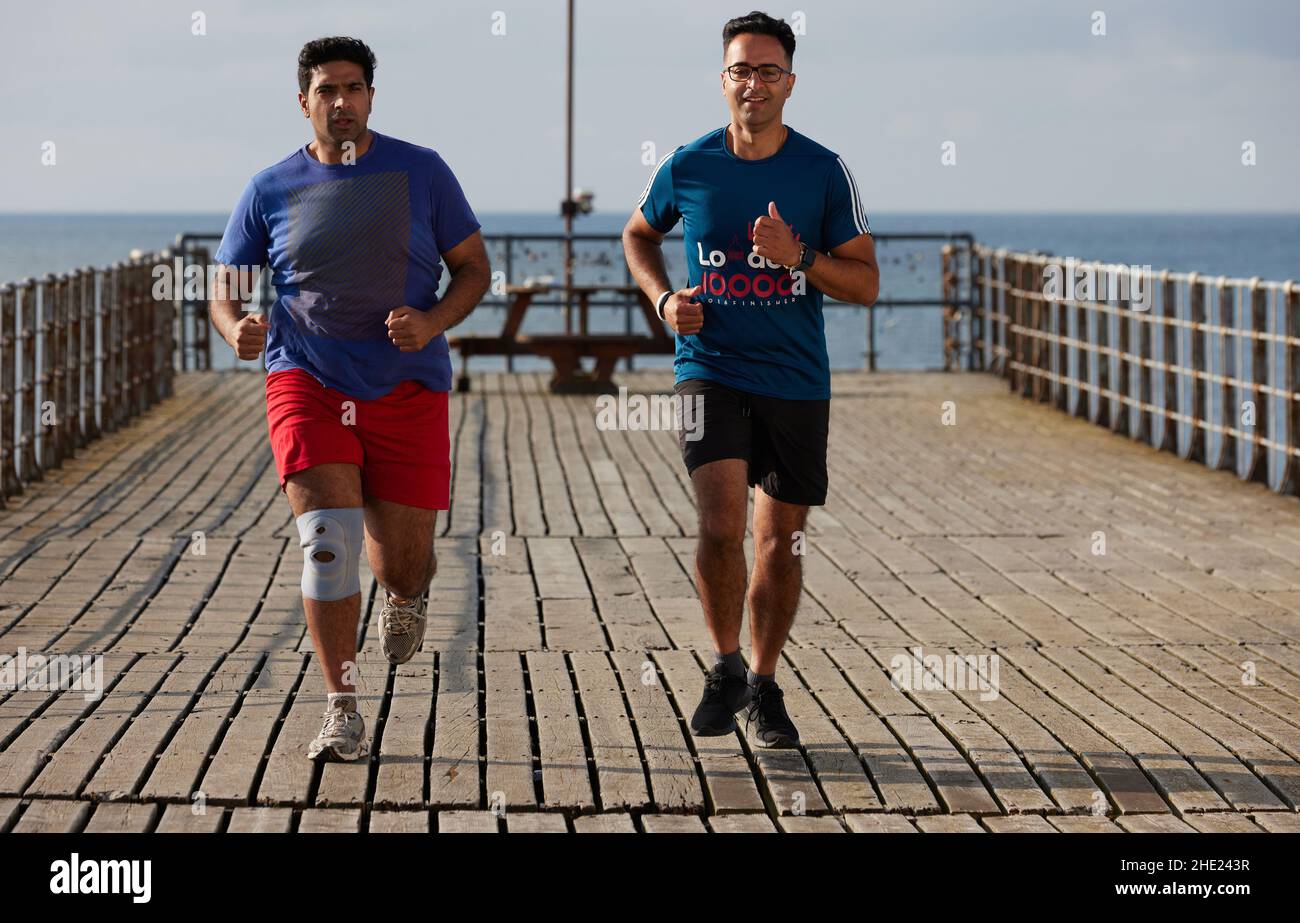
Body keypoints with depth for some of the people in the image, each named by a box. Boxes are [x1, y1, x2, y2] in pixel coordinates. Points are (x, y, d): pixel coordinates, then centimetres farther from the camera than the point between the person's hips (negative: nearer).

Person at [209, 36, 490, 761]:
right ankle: (344, 712, -8)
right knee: (328, 540, -17)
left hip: (407, 389, 0)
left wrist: (432, 323, -13)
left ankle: (408, 595, 45)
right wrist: (238, 328, -14)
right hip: (308, 381, 0)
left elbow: (475, 269, 6)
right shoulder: (272, 190, 5)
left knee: (402, 562, 4)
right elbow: (225, 291, 10)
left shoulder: (421, 172, 3)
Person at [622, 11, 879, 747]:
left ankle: (764, 688, 24)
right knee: (721, 523, -18)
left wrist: (800, 257, -19)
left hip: (797, 382, 1)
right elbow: (639, 234, 19)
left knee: (780, 537, 8)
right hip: (711, 369, -1)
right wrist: (664, 299, 1)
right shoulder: (688, 168, 0)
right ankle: (726, 667, 3)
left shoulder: (824, 172, -2)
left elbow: (866, 283, -1)